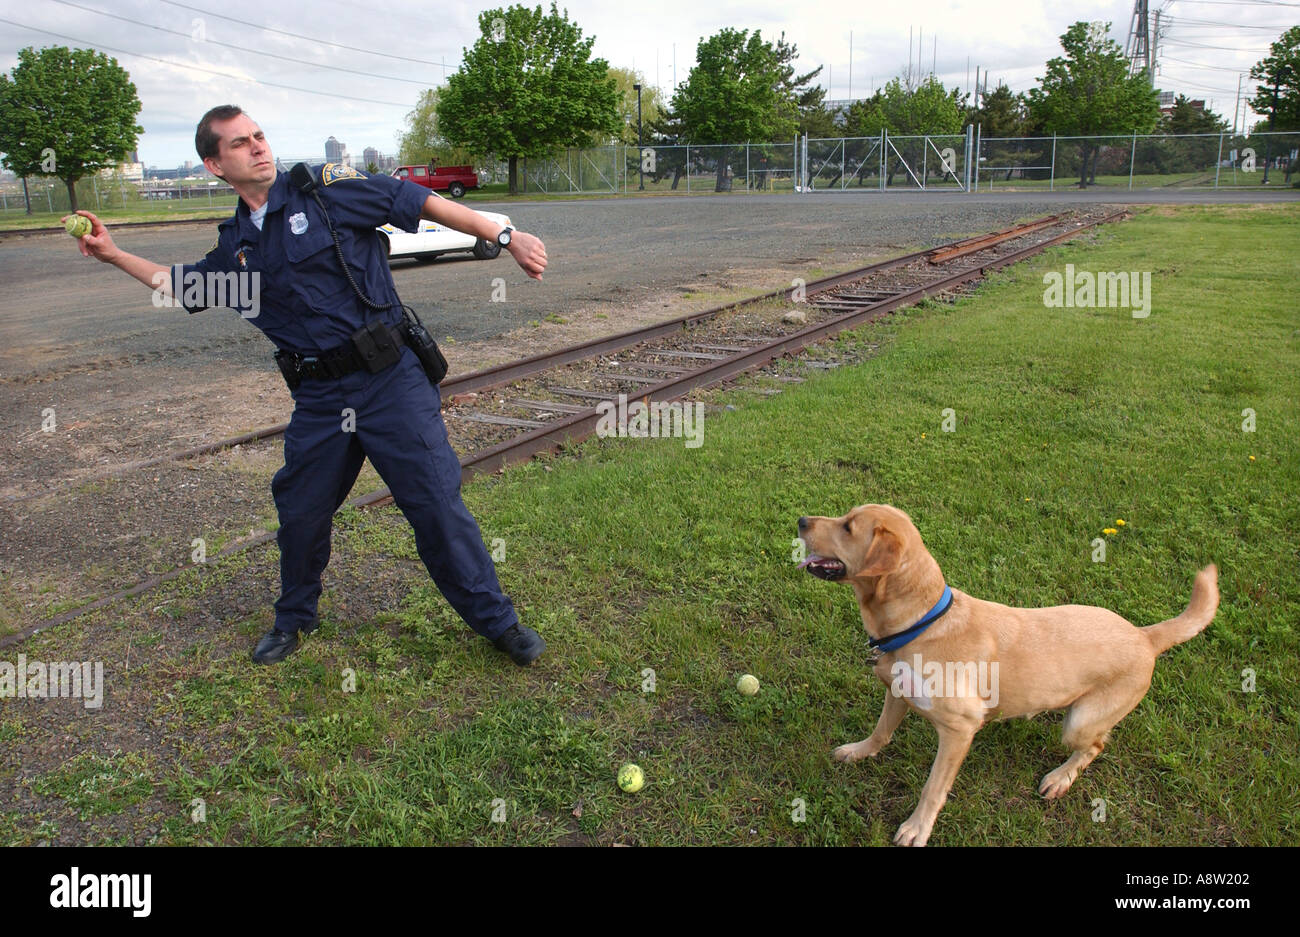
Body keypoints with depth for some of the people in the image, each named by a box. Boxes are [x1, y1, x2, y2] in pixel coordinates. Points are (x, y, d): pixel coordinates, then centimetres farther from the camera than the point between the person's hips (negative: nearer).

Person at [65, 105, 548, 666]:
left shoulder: (326, 187, -3)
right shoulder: (236, 245, 12)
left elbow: (424, 203, -5)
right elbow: (182, 287, 31)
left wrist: (506, 237, -10)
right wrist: (113, 254, 24)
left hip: (390, 376, -4)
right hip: (318, 398, 5)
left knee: (436, 500, -4)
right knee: (300, 511, 13)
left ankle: (494, 619, 12)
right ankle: (294, 618, 39)